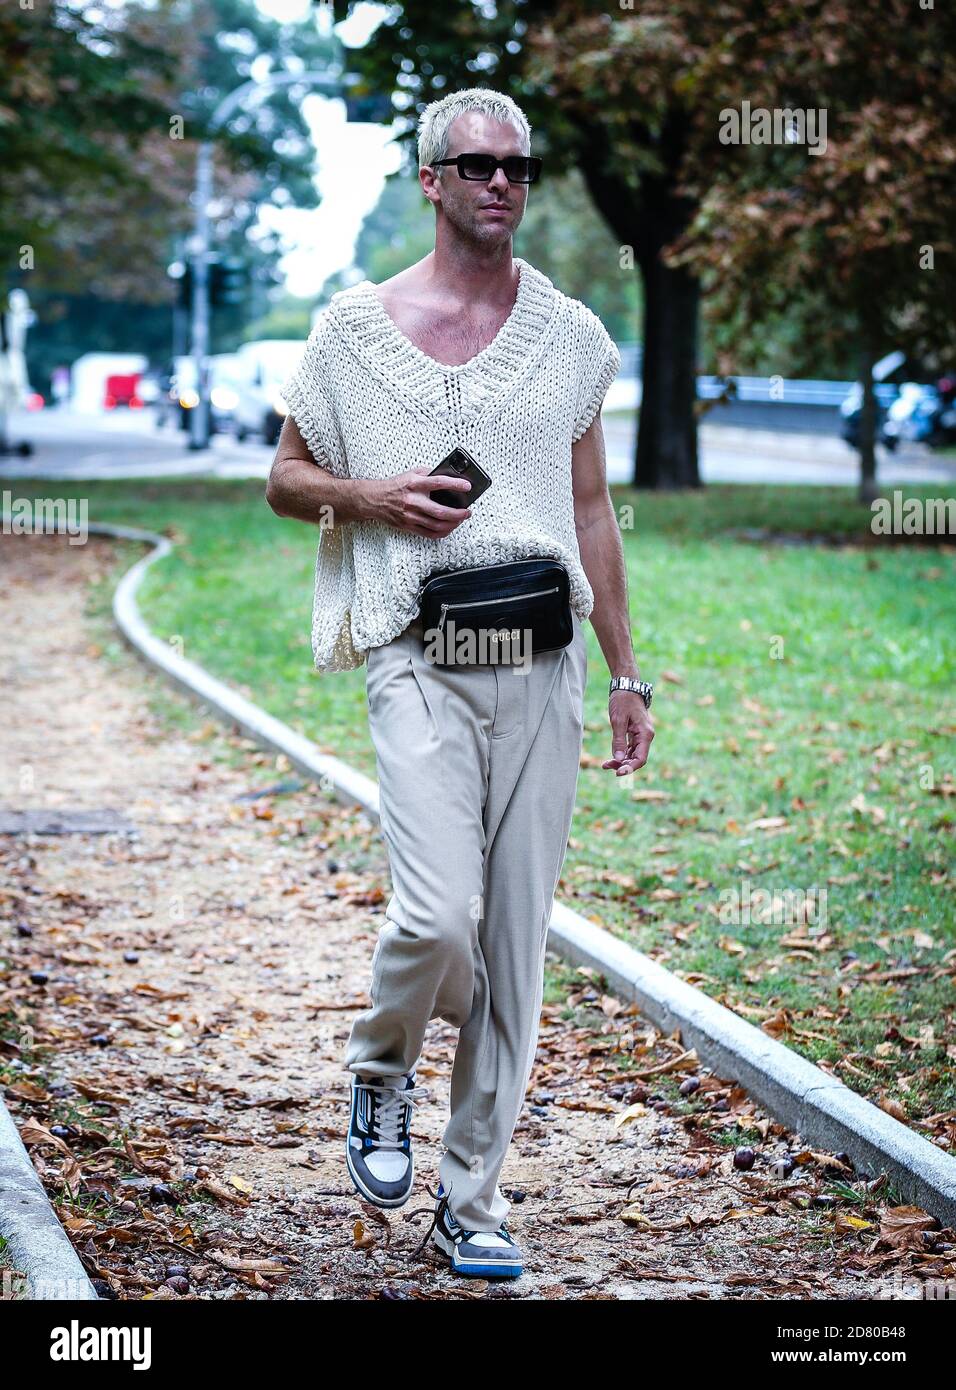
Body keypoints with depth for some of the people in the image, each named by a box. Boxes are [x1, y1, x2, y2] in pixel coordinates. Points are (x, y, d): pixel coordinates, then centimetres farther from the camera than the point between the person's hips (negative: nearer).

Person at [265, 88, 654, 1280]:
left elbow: (591, 510, 16)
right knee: (438, 916, -18)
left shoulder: (568, 333, 11)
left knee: (515, 942, 3)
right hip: (420, 657, -3)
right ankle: (381, 1069, 16)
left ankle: (470, 1201, 15)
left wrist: (626, 671, 12)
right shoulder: (356, 325, 5)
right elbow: (285, 480, 12)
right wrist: (373, 497, -9)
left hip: (543, 658, 3)